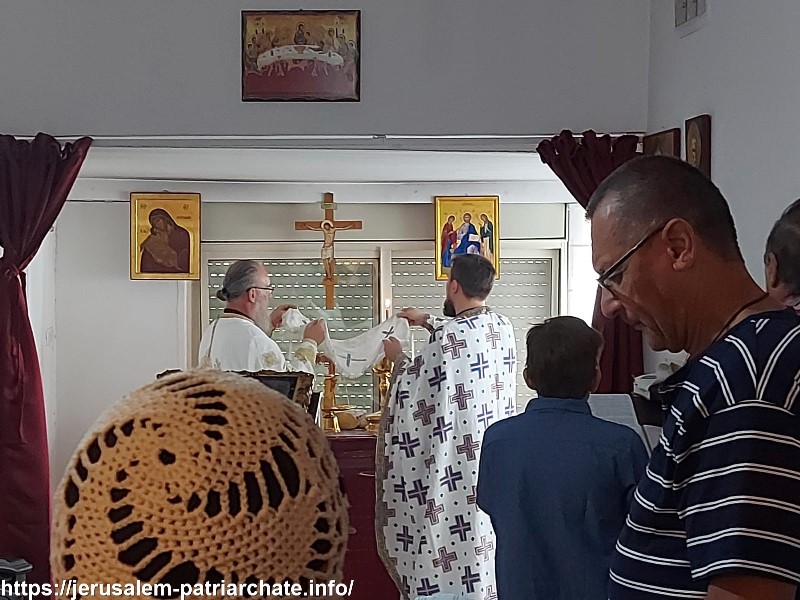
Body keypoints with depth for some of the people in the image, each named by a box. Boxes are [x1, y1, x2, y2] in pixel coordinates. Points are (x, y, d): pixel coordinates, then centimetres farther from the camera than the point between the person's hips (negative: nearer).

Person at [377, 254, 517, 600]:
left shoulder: (447, 338, -21)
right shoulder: (503, 326, 2)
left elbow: (419, 391, -10)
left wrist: (398, 359, 8)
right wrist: (428, 322, 34)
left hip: (457, 460, -7)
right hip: (495, 451, 7)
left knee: (452, 530, 4)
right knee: (484, 532, 16)